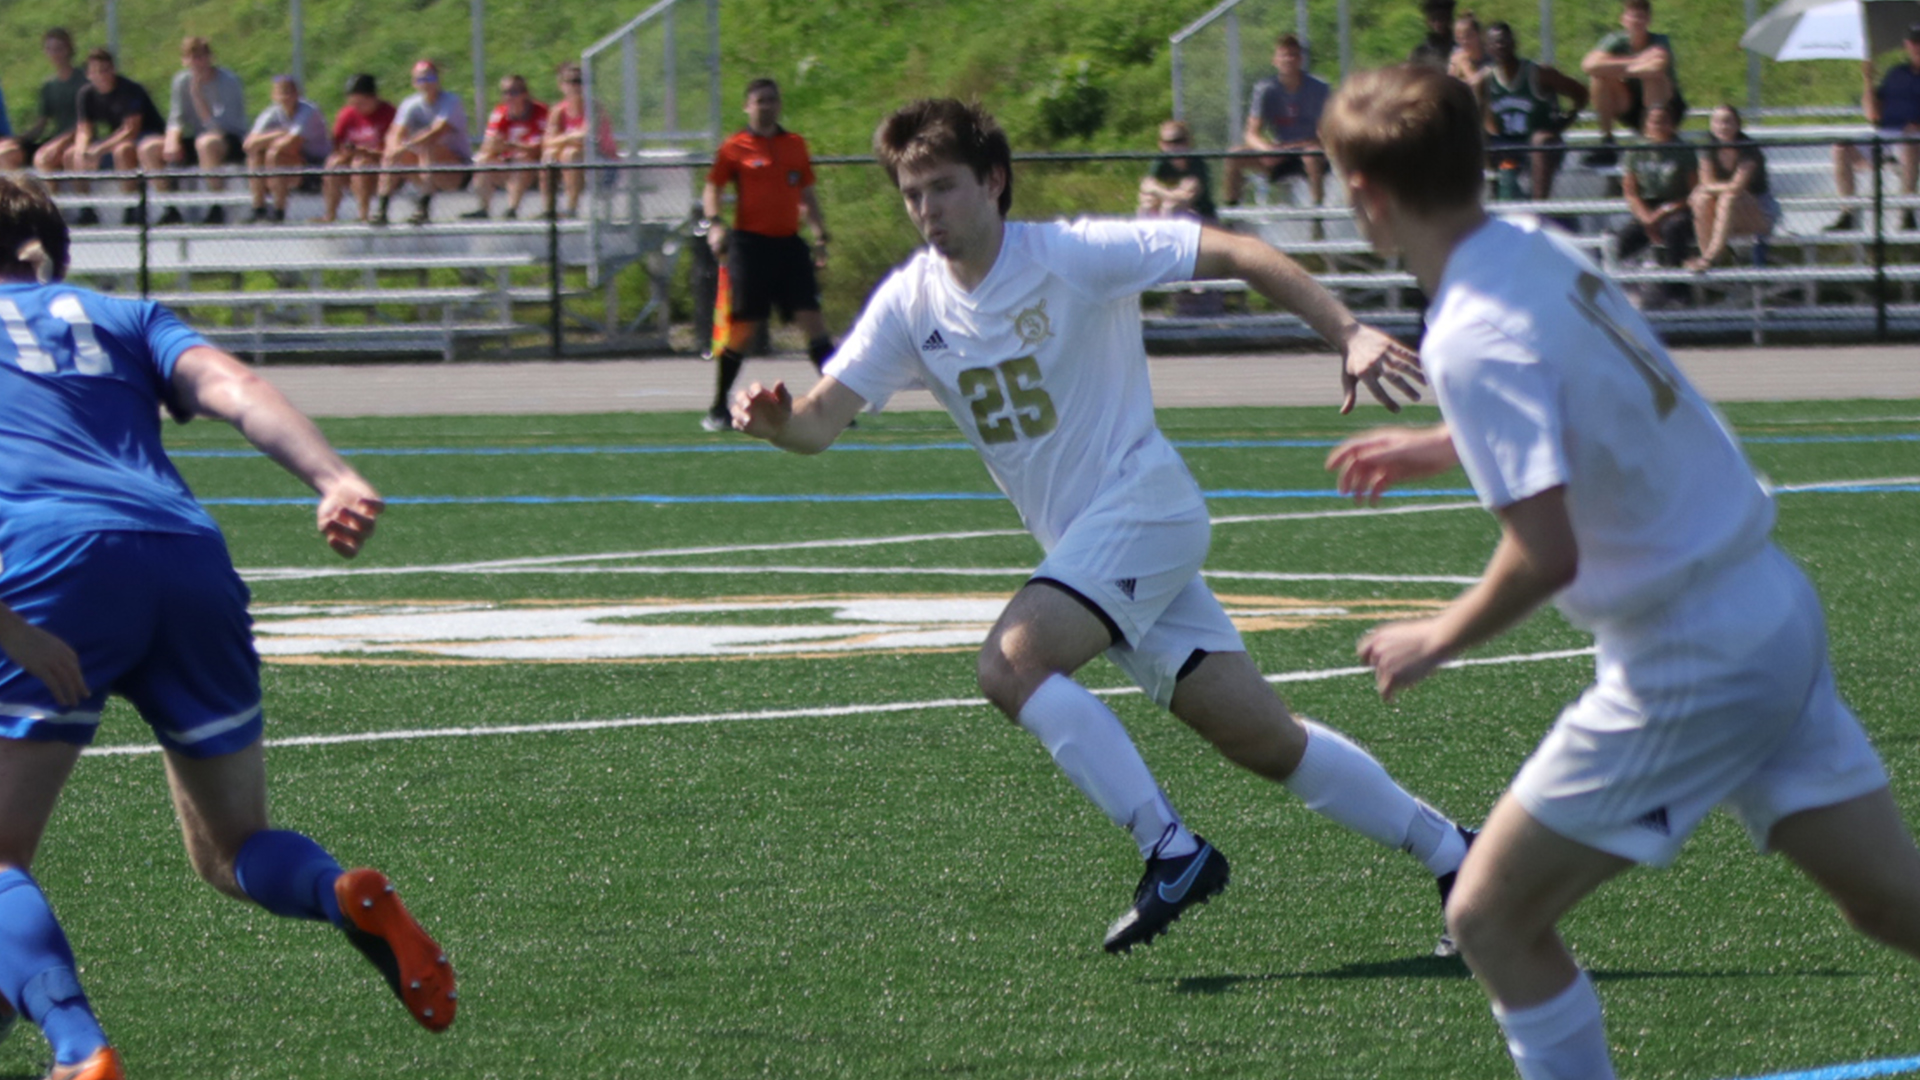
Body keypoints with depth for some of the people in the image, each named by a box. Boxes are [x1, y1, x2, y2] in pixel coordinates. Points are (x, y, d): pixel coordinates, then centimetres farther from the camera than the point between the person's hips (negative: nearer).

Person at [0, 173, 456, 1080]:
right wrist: (335, 481, -7)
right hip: (189, 561, 4)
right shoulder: (120, 315, 29)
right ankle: (347, 895, -15)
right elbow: (231, 389, 10)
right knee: (231, 852, 19)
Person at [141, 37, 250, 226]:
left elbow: (217, 126, -22)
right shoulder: (182, 81, 3)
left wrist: (197, 96, -28)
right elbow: (175, 120, 0)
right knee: (148, 149, -12)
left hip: (234, 142, -6)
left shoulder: (228, 82, -14)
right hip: (195, 140, 6)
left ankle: (217, 209, -32)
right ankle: (170, 209, -6)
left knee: (207, 142, -42)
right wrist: (172, 141, -20)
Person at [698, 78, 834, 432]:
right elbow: (711, 188, 4)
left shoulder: (795, 146, 11)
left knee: (811, 317, -5)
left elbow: (807, 195, 18)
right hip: (750, 242, -3)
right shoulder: (735, 147, 0)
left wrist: (820, 237, 13)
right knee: (744, 325, -3)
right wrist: (713, 223, -14)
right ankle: (718, 408, 10)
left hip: (788, 243, 3)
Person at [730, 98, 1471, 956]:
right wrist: (776, 420, -26)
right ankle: (1448, 851, 19)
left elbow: (1235, 254, -13)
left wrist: (1349, 335, -22)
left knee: (1012, 664, -25)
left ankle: (1172, 852, -19)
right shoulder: (911, 304, 4)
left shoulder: (1069, 255, -13)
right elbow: (824, 417, -2)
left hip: (1142, 503, -7)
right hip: (1080, 543, 7)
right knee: (1263, 740, 7)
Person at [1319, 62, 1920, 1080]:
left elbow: (1546, 553, -28)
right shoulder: (1539, 248, 4)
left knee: (1491, 918, 1)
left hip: (1691, 667, -9)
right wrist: (1444, 448, 29)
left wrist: (1437, 640, -11)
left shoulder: (1472, 341, -22)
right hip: (1773, 607, 9)